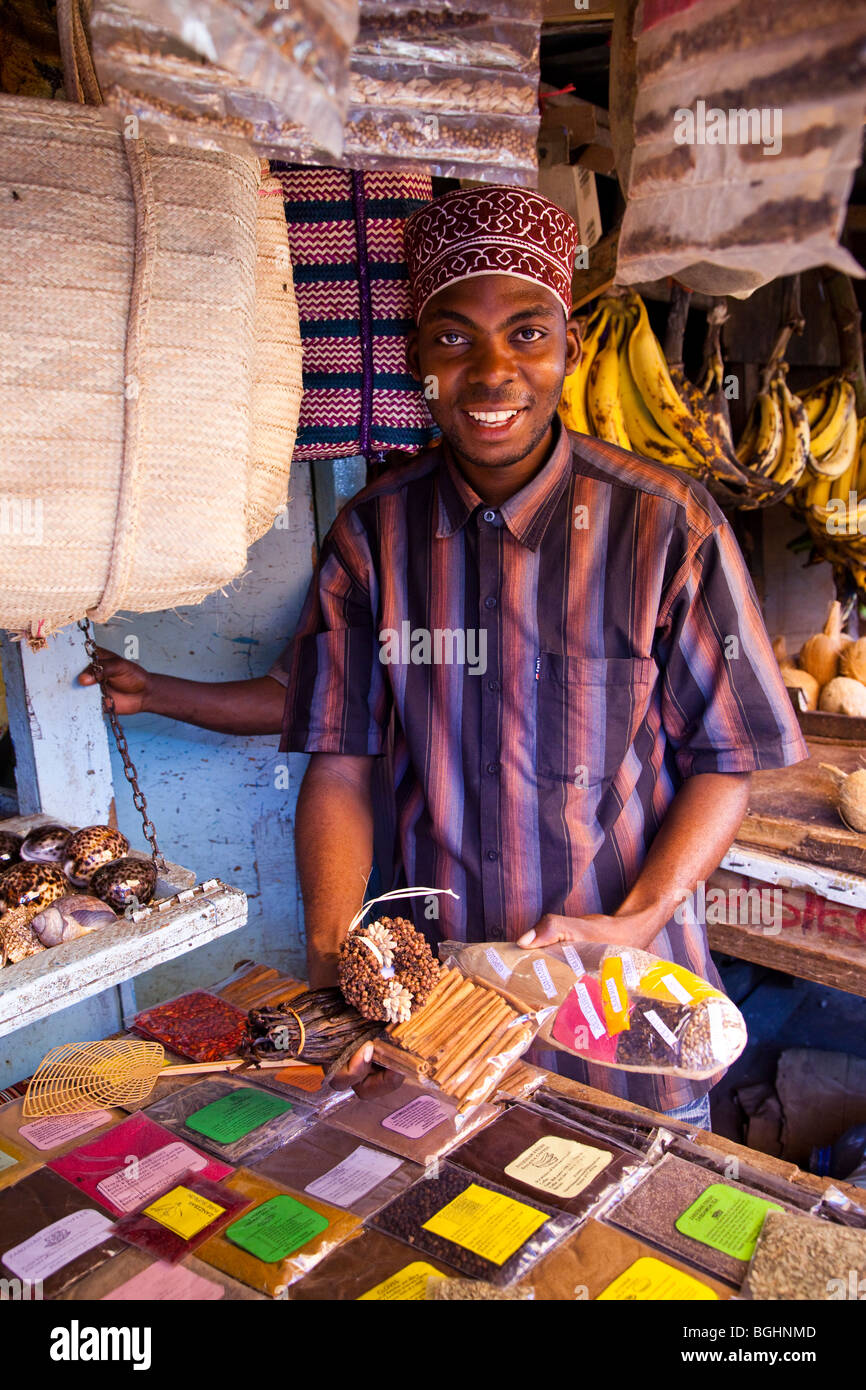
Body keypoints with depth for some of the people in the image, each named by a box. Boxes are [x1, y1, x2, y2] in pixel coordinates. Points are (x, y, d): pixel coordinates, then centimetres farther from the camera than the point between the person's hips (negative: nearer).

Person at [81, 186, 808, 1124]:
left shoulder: (668, 526, -12)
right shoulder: (370, 535, -5)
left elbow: (727, 759, -6)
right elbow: (340, 763, -5)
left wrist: (635, 923, -19)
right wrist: (333, 954, -19)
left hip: (624, 983, -1)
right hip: (430, 984, 2)